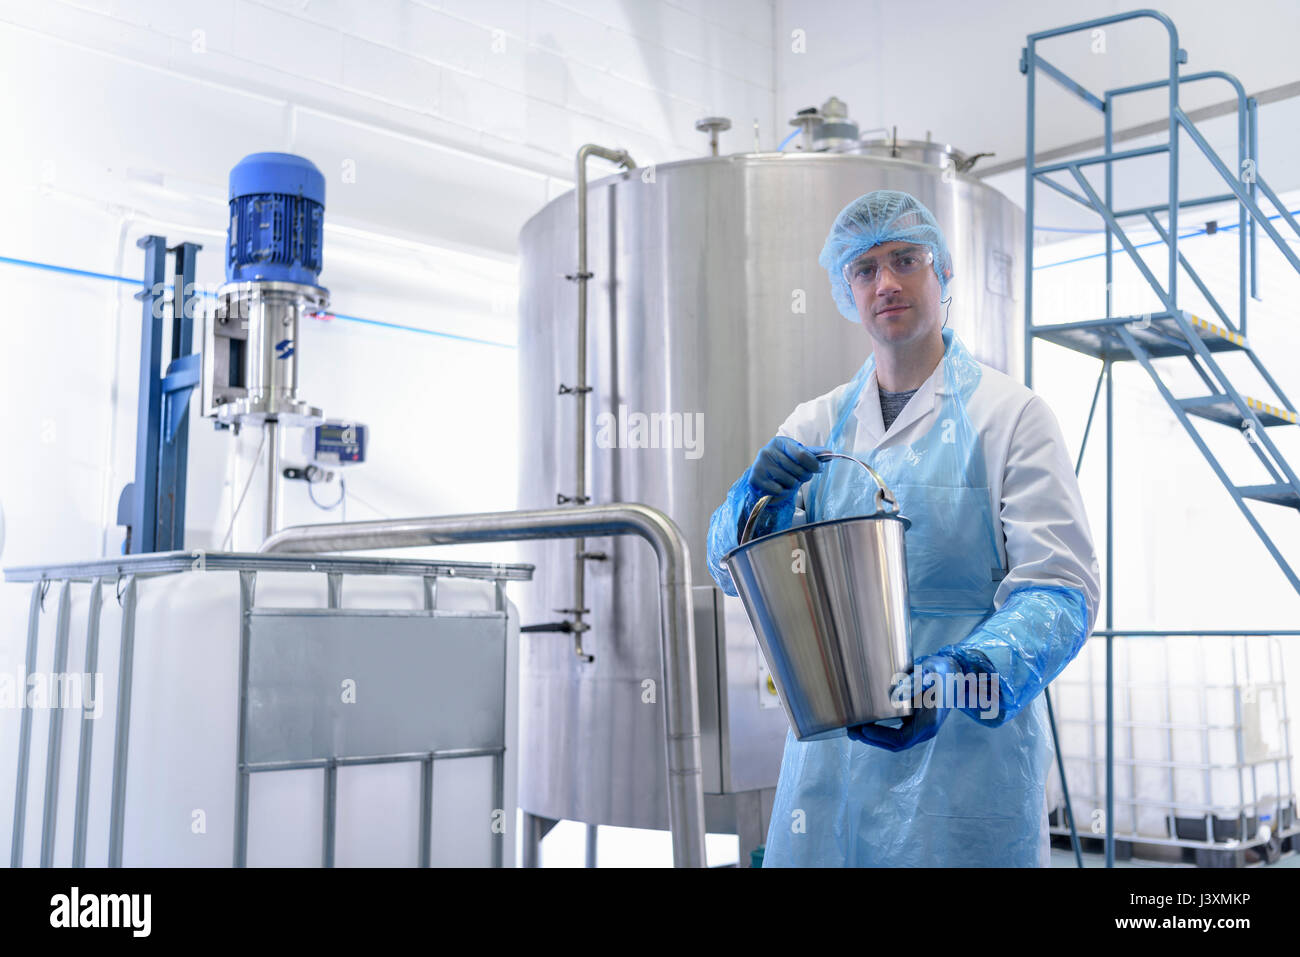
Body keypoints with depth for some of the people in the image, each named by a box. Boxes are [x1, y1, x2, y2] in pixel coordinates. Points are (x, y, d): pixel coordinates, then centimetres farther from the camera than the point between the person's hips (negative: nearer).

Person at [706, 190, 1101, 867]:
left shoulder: (1010, 414, -3)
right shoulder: (818, 425, 10)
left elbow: (1059, 589, -11)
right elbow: (733, 569, 8)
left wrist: (956, 679, -28)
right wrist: (760, 494, -14)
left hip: (969, 754, -3)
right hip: (831, 751, 4)